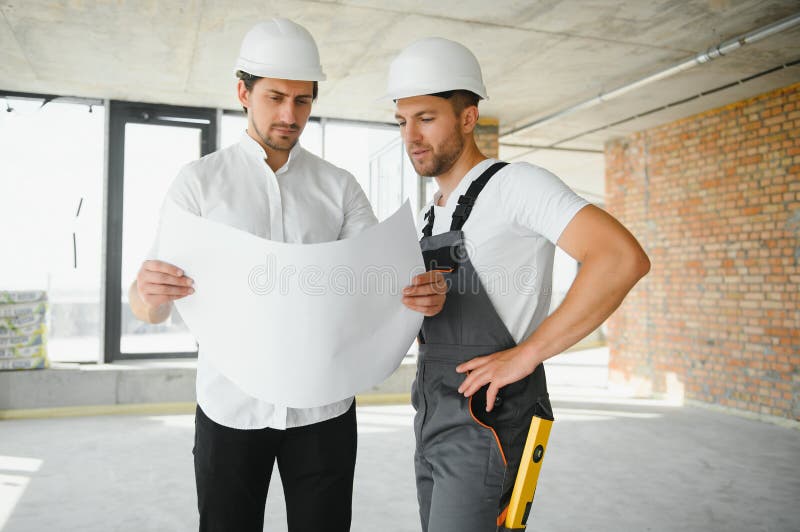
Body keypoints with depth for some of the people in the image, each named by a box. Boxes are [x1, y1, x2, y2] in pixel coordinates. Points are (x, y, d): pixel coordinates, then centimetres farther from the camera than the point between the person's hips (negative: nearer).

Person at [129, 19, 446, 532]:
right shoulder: (200, 181, -1)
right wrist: (149, 293, -30)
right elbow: (150, 307, -6)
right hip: (231, 407, -1)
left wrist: (423, 294, -26)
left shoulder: (339, 186, 4)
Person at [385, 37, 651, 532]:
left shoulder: (515, 184, -12)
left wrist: (525, 355, -23)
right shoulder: (433, 215, 15)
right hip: (434, 418, 9)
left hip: (486, 421, -8)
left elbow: (624, 258, -25)